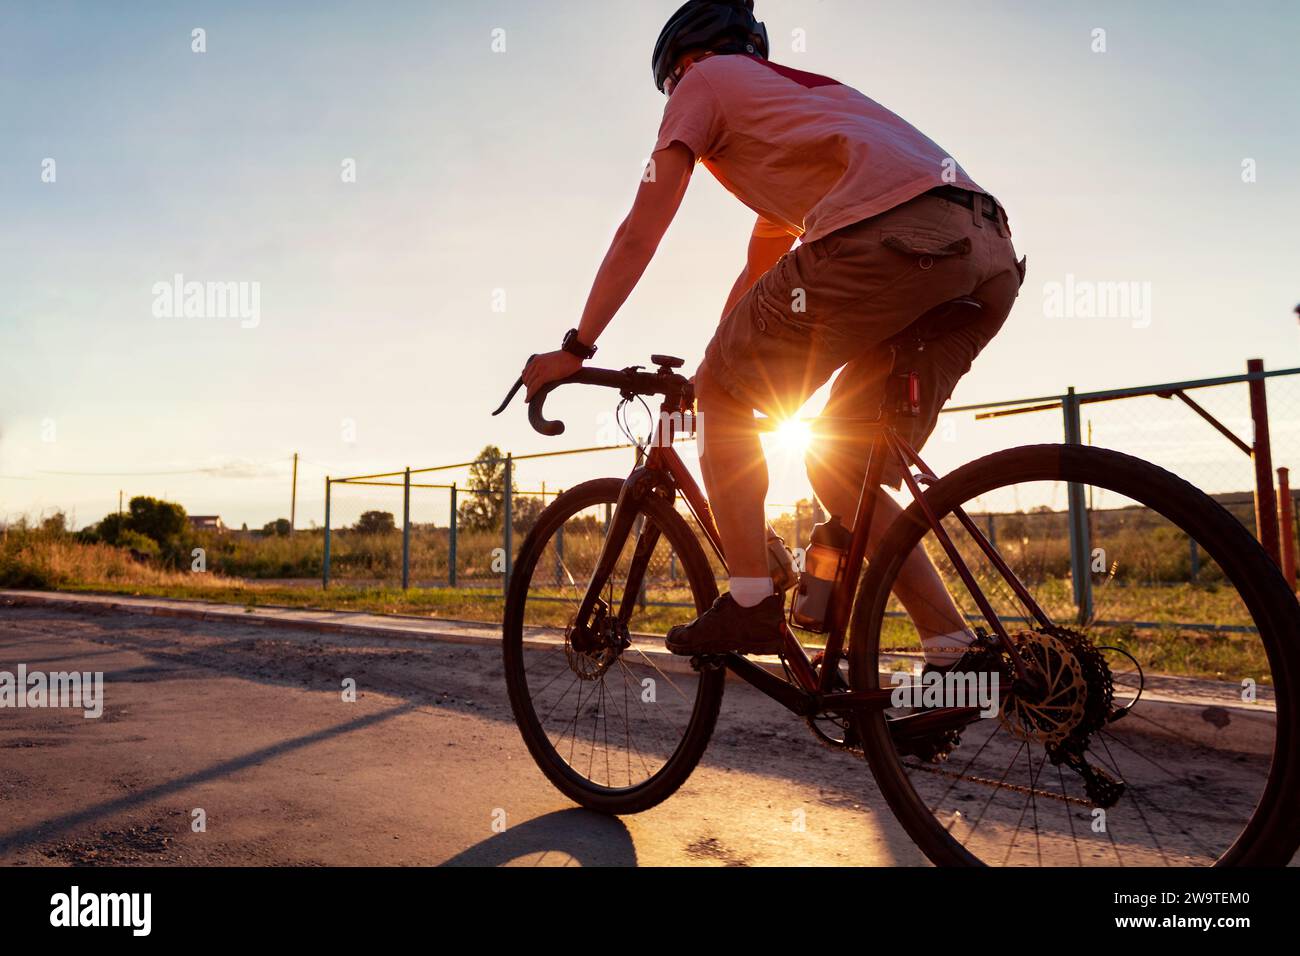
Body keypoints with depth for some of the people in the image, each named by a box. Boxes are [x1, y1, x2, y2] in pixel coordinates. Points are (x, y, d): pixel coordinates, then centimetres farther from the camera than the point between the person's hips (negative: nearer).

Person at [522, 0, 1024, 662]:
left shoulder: (704, 79, 19)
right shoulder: (798, 89, 41)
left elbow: (640, 233, 11)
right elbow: (760, 271, 42)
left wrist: (575, 348, 17)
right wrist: (720, 364, 46)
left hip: (888, 232, -8)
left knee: (722, 397, 7)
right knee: (842, 472, 14)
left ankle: (751, 603, 4)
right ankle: (958, 652, 11)